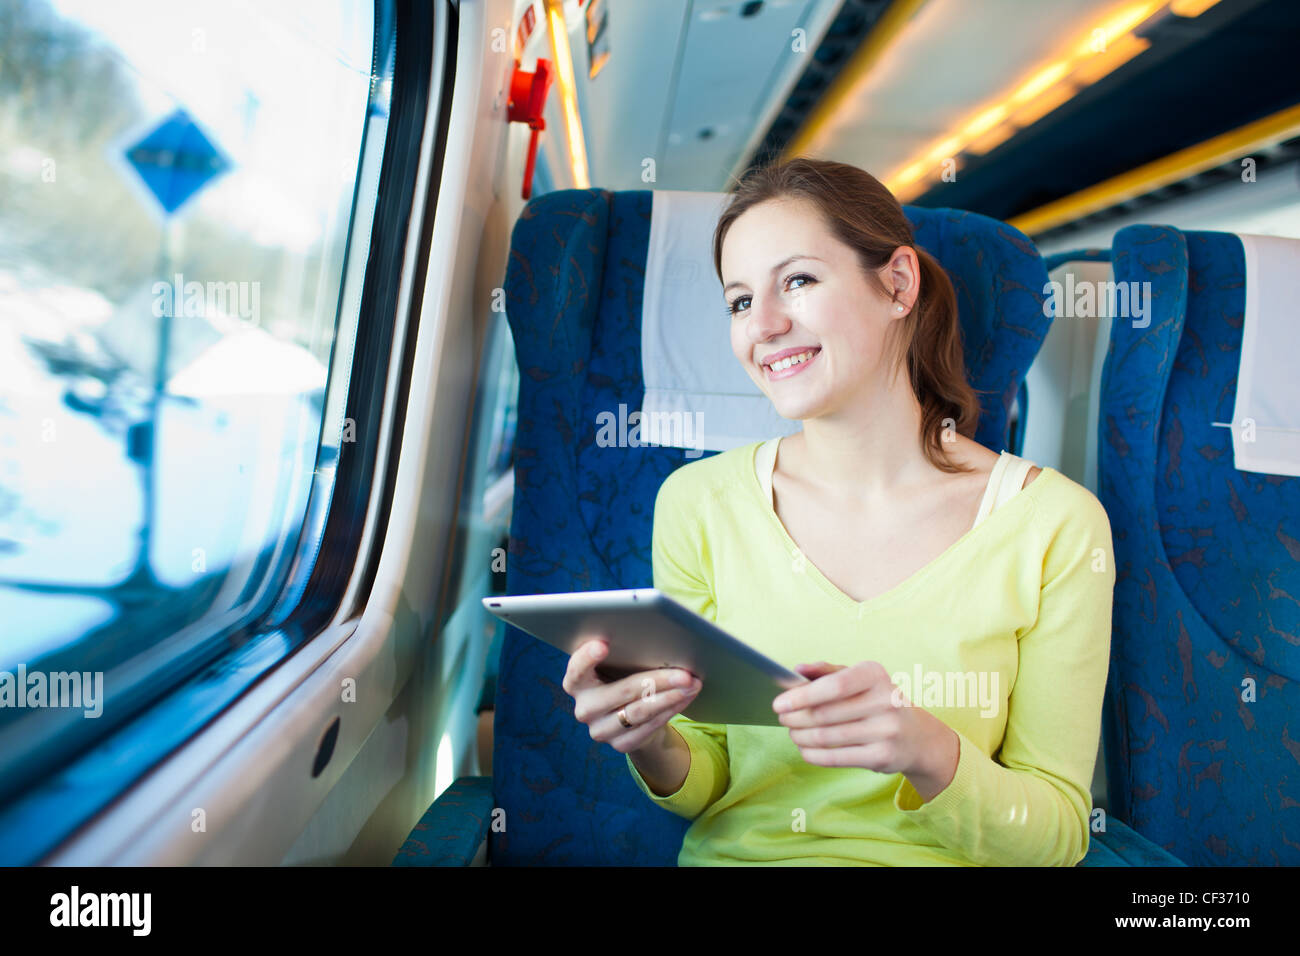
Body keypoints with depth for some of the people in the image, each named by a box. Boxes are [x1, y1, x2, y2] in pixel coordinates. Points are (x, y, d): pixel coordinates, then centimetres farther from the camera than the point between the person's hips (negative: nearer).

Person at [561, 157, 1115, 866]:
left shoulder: (1053, 523, -8)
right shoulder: (696, 503, -3)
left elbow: (1060, 829, -4)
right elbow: (706, 784, 4)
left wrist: (927, 751, -22)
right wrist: (655, 747, -16)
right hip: (734, 857, 1)